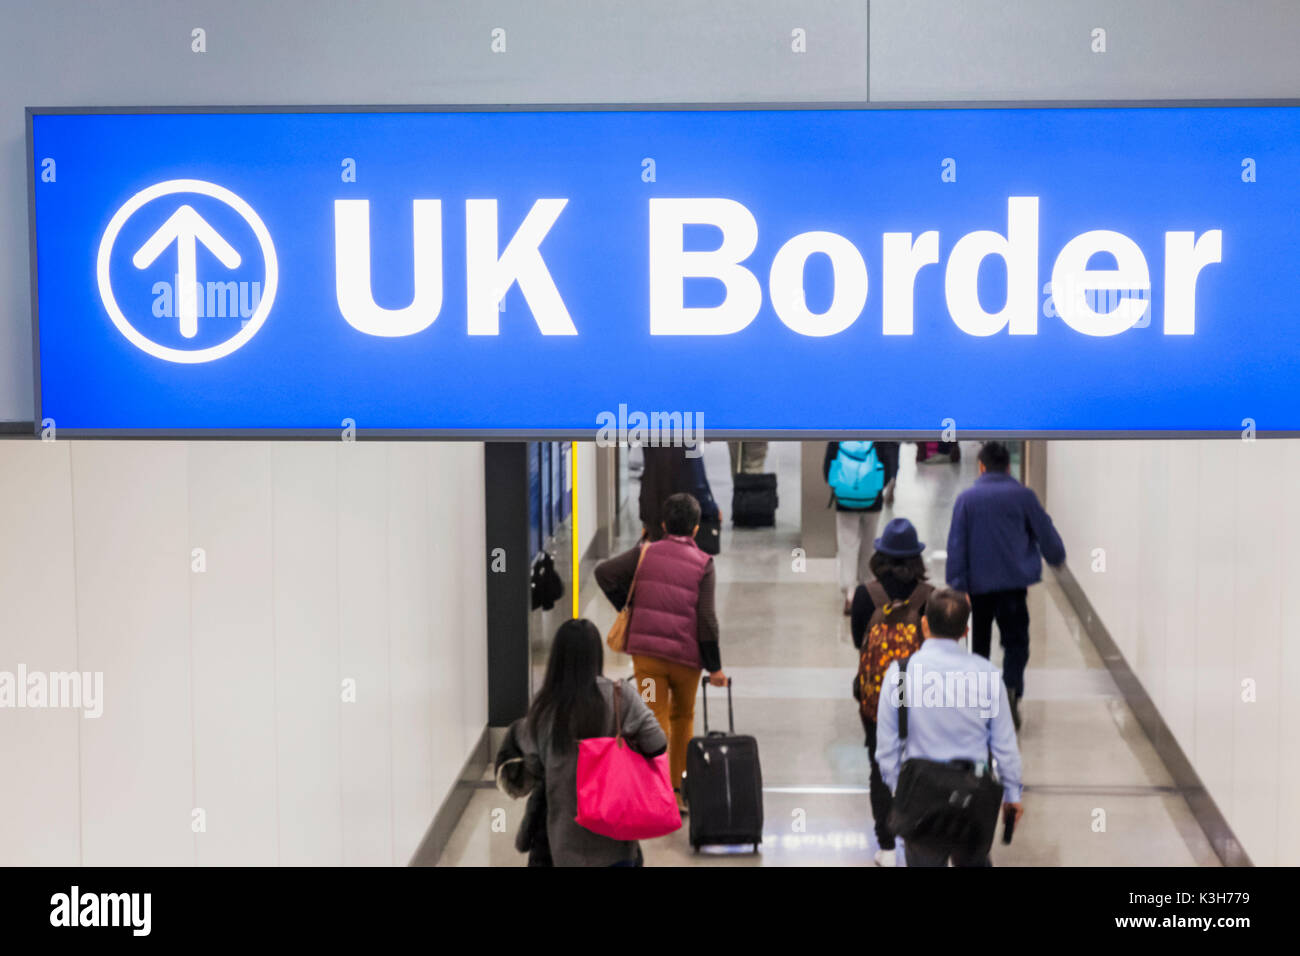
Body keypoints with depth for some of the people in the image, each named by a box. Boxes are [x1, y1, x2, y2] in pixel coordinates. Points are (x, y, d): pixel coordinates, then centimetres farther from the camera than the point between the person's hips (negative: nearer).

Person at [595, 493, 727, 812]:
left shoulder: (645, 553, 4)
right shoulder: (702, 564, -1)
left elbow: (604, 572, -7)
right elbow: (707, 618, -8)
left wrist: (626, 604, 7)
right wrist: (714, 667, -2)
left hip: (646, 651, 0)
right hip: (686, 654, 0)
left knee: (654, 721, -1)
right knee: (683, 717, 21)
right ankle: (679, 787, 25)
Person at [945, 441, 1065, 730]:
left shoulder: (966, 499, 1)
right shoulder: (1023, 495, -1)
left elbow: (956, 545, -1)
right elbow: (1045, 532, 7)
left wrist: (956, 585, 0)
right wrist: (1057, 557, 27)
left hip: (978, 584, 1)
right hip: (1013, 582, -1)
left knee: (980, 642, 17)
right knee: (1016, 641, 1)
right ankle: (1012, 688, -24)